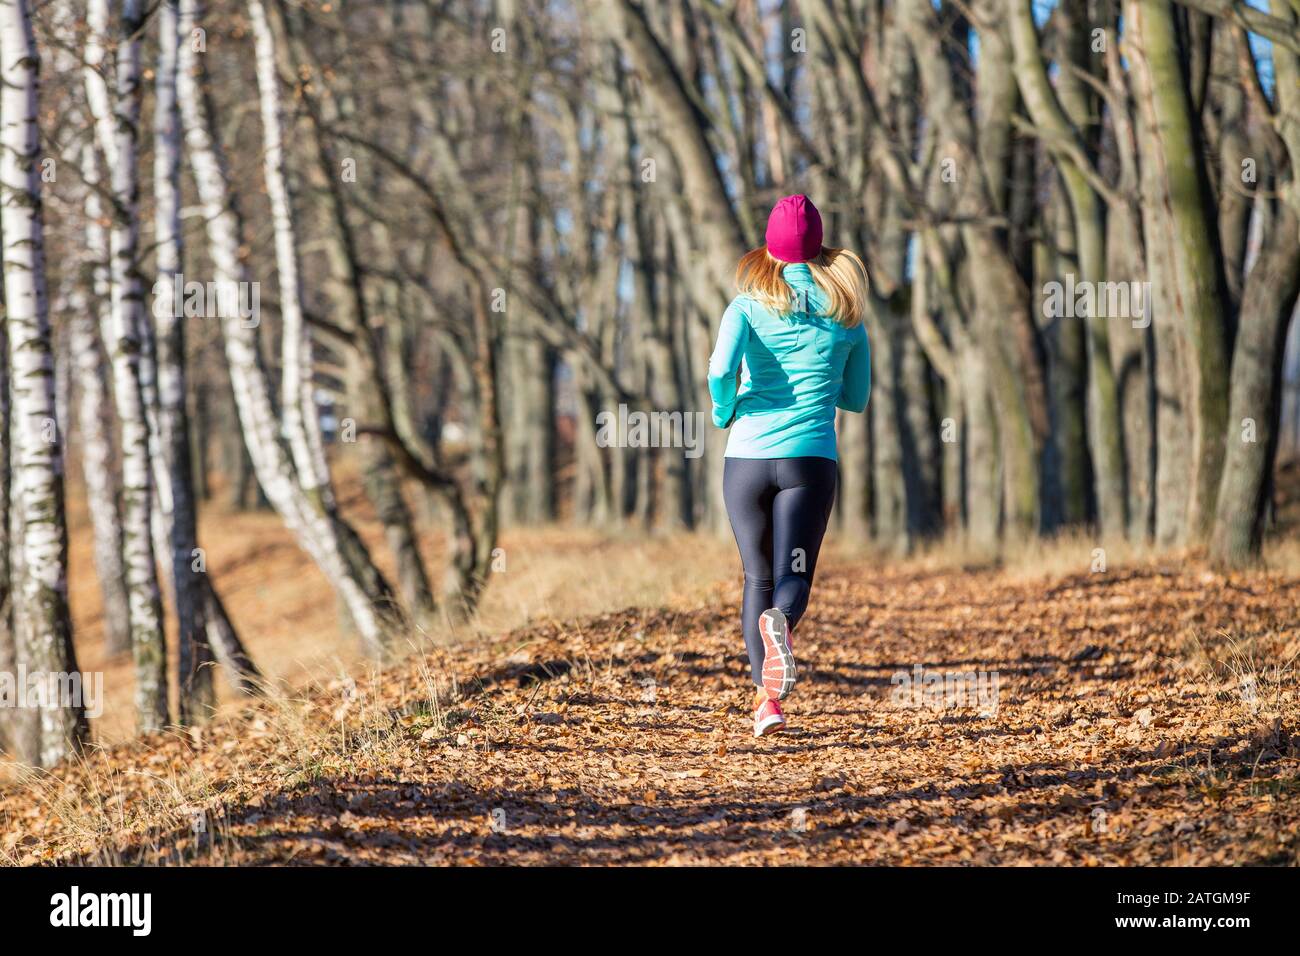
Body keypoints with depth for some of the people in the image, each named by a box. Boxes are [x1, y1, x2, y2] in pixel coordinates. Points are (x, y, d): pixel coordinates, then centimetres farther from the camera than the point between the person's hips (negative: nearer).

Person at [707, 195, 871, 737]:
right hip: (811, 458, 0)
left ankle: (766, 697, 4)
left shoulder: (749, 305, 2)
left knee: (758, 578, 13)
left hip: (748, 454, 0)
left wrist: (725, 409, 5)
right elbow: (857, 398, 18)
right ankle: (780, 624, -42)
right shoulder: (846, 311, 9)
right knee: (793, 578, -5)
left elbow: (722, 370, -15)